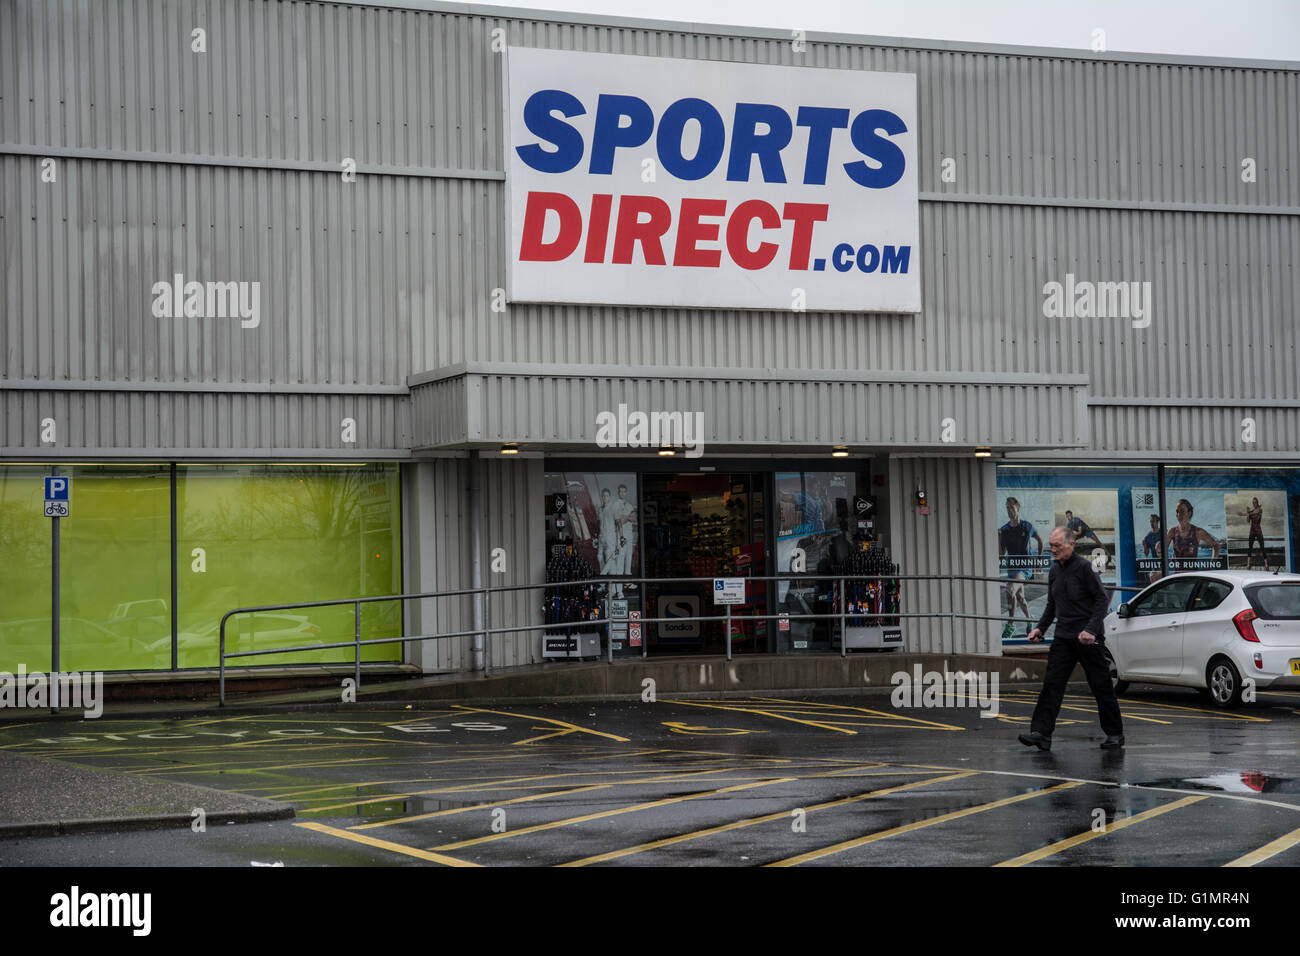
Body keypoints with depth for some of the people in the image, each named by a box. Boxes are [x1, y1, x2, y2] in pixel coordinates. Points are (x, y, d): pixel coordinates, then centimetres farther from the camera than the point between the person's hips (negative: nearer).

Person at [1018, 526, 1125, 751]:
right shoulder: (1054, 571, 11)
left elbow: (1103, 599, -14)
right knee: (1052, 684, -5)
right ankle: (1041, 733, -10)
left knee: (1101, 687, 3)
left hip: (1089, 639, -6)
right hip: (1063, 638, 6)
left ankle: (1115, 734, 15)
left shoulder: (1084, 567, -11)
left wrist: (1091, 629, -23)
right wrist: (1040, 628, 8)